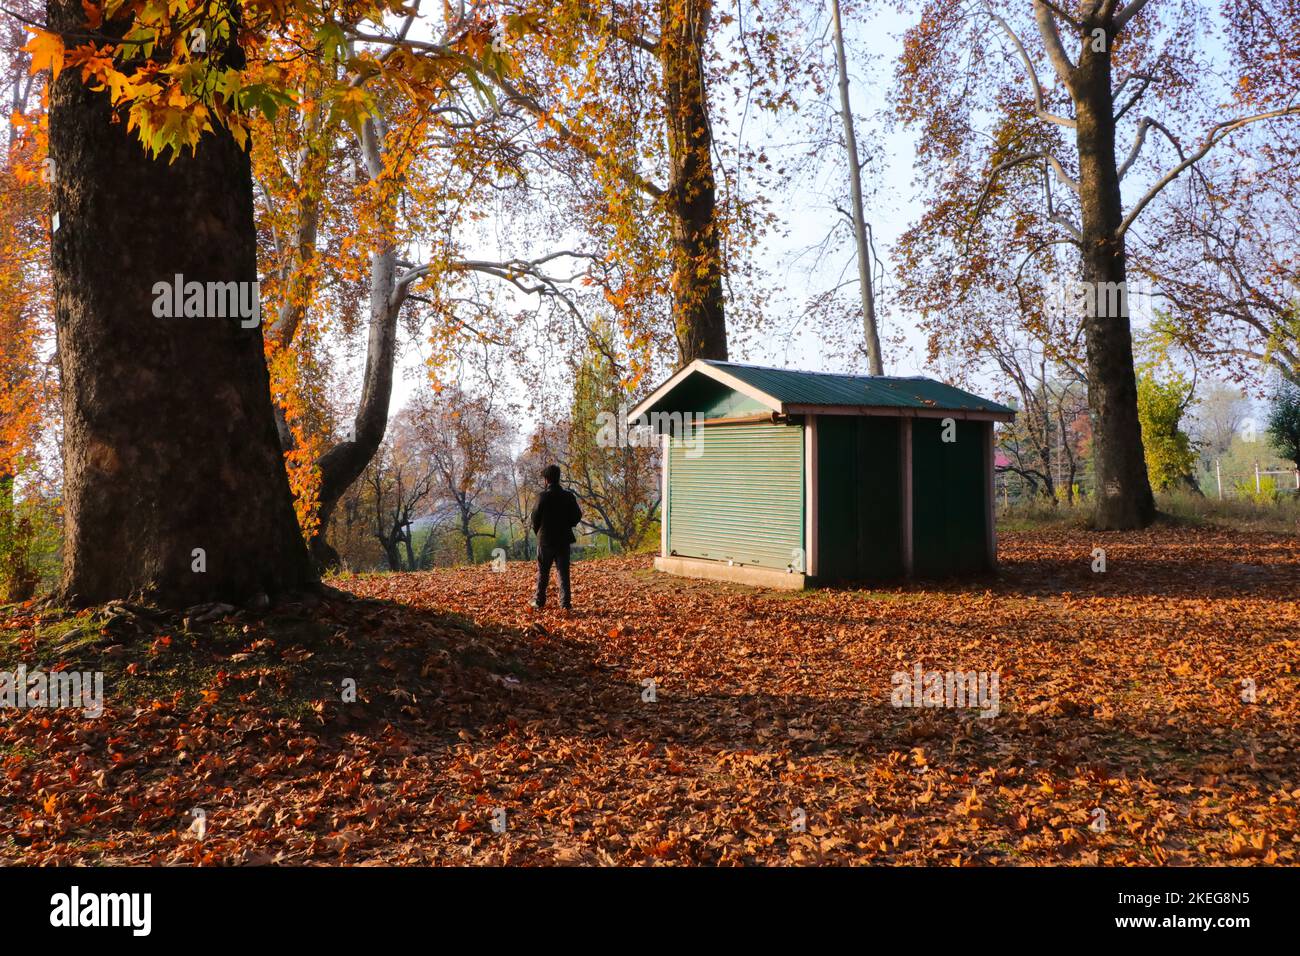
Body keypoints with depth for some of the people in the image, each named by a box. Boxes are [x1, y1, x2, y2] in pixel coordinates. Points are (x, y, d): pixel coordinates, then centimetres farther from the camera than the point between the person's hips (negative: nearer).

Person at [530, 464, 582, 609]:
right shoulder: (568, 495, -1)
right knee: (563, 571, 7)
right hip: (564, 539, 3)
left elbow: (535, 517, -8)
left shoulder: (543, 495, -12)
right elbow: (577, 516, 1)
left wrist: (537, 531, 10)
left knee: (542, 571, 9)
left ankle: (539, 601, 13)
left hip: (545, 539, -3)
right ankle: (565, 602, 3)